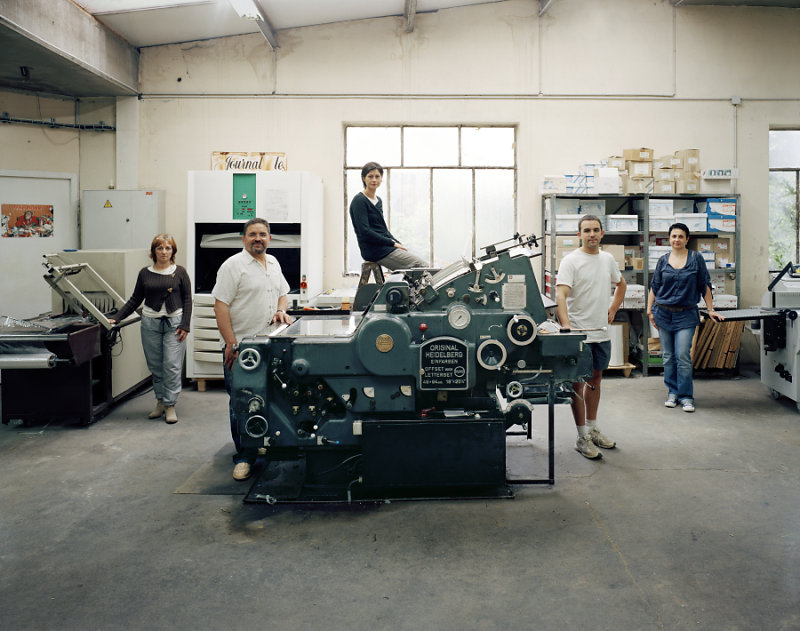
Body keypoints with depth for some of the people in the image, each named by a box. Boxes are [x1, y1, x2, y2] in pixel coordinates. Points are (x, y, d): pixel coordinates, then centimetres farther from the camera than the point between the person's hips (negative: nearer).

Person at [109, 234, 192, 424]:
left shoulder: (180, 273, 2)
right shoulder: (145, 273, 7)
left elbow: (187, 300, 2)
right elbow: (135, 300, 12)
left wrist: (184, 326, -5)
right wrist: (117, 318, 5)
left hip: (174, 322, -2)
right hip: (150, 323, 2)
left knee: (172, 365, -6)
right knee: (155, 365, 7)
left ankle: (170, 405, 4)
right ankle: (160, 401, 21)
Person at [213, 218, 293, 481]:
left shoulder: (273, 263, 14)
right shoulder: (233, 266, -8)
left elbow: (282, 292, 27)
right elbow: (220, 306, -13)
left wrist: (281, 310, 3)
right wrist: (231, 345, -18)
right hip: (240, 347, -6)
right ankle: (244, 457, 9)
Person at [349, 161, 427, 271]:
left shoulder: (378, 200, 16)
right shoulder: (359, 201, -11)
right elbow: (365, 232, -19)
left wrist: (399, 244, 5)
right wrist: (393, 243, -16)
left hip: (384, 246, 9)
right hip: (375, 250, -9)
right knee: (422, 266, -14)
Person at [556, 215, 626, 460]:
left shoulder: (608, 259, 10)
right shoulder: (571, 261, -10)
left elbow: (621, 284, 29)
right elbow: (560, 295, -22)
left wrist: (613, 309, 15)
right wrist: (566, 324, -37)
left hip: (602, 332, 7)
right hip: (579, 334, -7)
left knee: (595, 380, 16)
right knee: (578, 384, -1)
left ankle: (592, 428, 30)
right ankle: (583, 438, 6)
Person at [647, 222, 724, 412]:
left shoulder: (696, 258, 1)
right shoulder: (663, 261, 6)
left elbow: (705, 286, 3)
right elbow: (654, 287, 10)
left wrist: (710, 309, 1)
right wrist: (650, 310, 5)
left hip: (686, 315, -2)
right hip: (663, 313, 2)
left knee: (683, 356, -8)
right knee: (668, 356, 7)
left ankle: (686, 396, 0)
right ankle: (672, 392, 18)